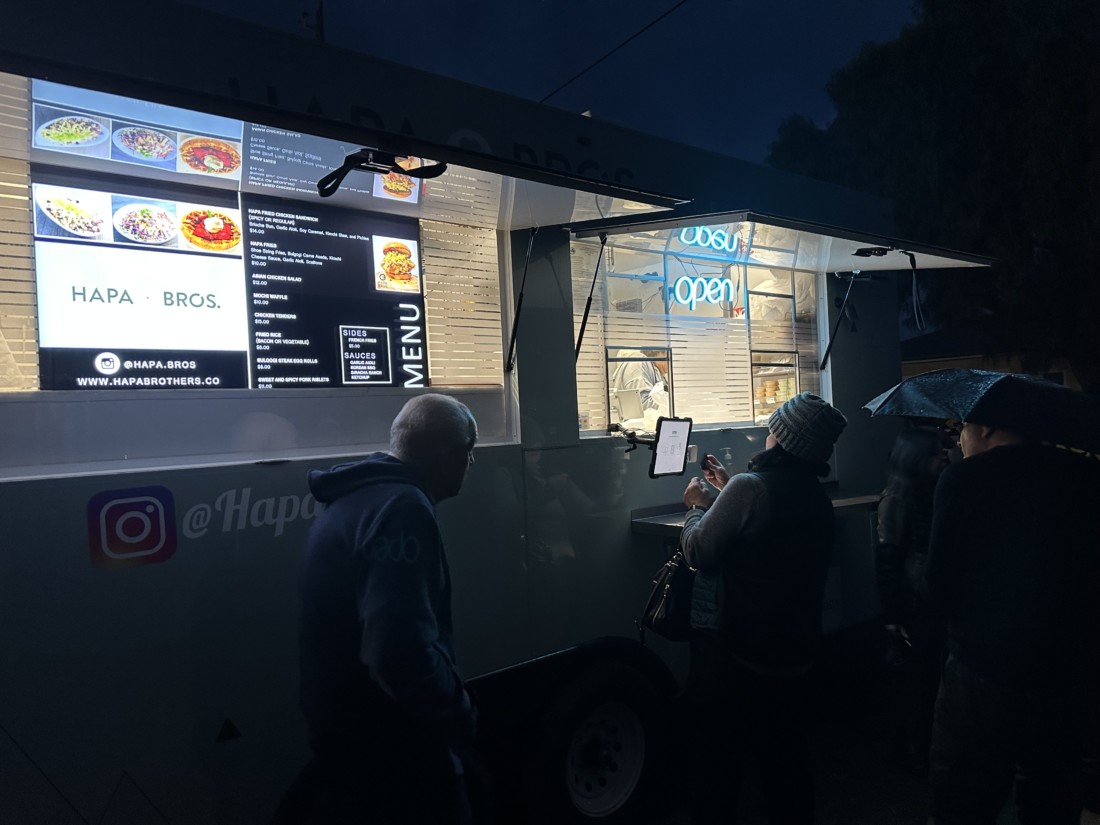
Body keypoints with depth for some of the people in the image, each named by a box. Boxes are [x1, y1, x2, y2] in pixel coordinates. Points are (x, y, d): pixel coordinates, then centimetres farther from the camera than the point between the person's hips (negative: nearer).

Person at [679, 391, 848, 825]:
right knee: (786, 755, 23)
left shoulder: (748, 487, -24)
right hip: (794, 647, 7)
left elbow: (699, 552, -17)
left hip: (730, 646, -7)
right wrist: (727, 490, 19)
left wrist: (698, 505, 0)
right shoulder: (818, 498, 1)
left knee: (716, 746, 12)